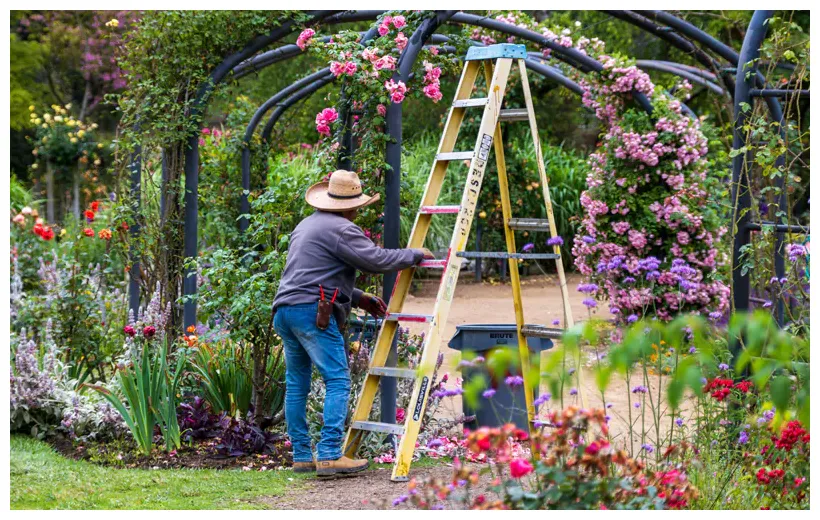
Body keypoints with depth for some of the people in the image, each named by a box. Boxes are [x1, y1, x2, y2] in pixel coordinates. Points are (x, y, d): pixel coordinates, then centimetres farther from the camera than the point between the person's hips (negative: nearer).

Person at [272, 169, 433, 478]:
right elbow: (376, 260, -11)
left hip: (284, 310, 10)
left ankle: (302, 456, 14)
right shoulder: (341, 229, -5)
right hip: (312, 311, -10)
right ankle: (329, 455, -18)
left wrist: (360, 299, 28)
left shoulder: (306, 226, 25)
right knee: (337, 381, -9)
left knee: (296, 384, 12)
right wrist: (415, 255, 4)